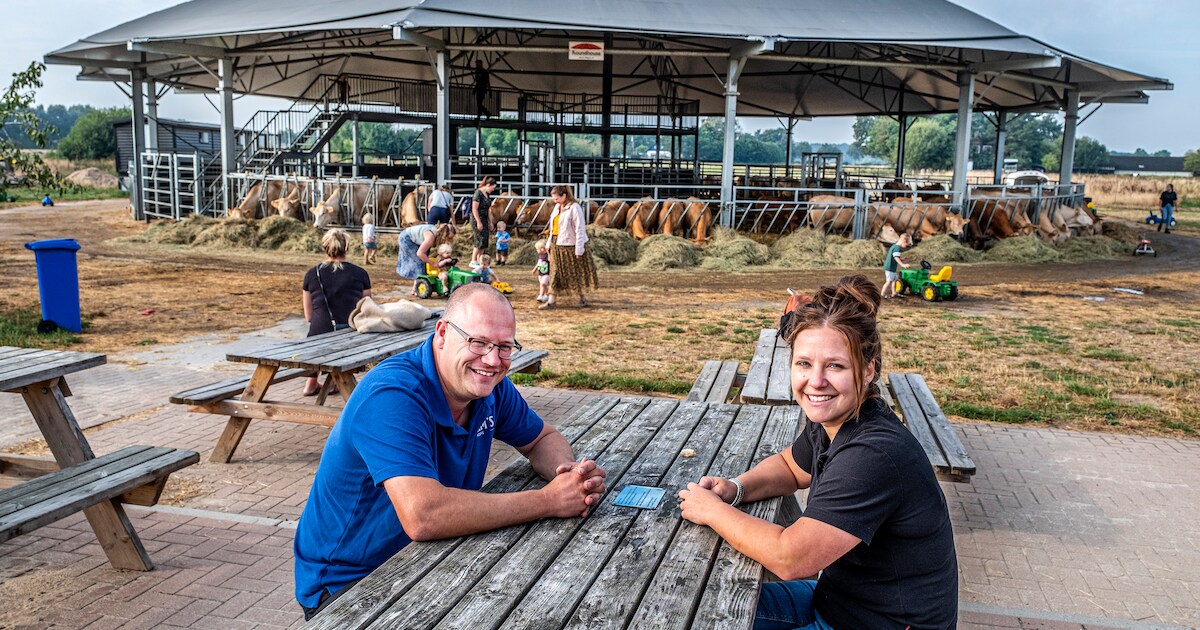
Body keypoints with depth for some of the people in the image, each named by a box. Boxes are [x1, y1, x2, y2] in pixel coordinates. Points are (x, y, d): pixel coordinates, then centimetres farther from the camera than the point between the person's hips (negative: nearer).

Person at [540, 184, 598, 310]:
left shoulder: (574, 208, -15)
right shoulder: (557, 207, 9)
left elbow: (579, 230, -16)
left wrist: (579, 249, -17)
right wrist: (549, 243, 14)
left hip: (570, 246, -7)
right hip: (557, 245, 7)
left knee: (577, 273, 5)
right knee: (555, 273, 6)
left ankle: (583, 297, 22)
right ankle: (552, 301, 8)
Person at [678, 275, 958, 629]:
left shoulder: (876, 454, -31)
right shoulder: (827, 421, -5)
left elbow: (789, 558, -31)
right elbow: (791, 466, 17)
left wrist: (712, 510, -17)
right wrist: (736, 488, -3)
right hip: (836, 598, 8)